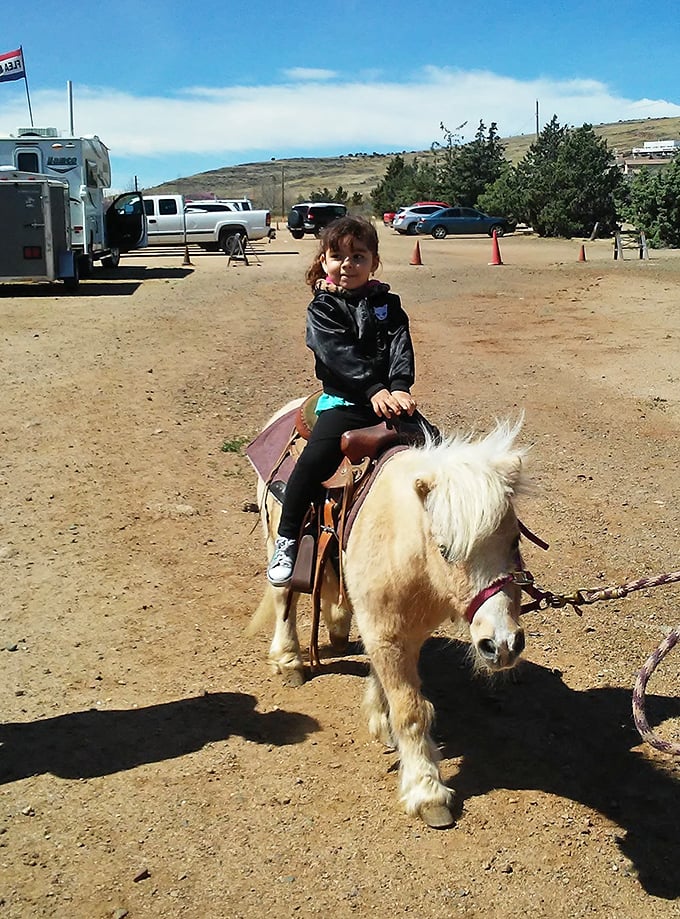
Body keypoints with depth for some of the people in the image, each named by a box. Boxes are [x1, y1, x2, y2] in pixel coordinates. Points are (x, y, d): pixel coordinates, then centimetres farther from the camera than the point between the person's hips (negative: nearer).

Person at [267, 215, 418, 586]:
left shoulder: (387, 304, 13)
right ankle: (286, 542, -8)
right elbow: (340, 354, -14)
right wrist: (373, 390, -29)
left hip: (390, 397, 3)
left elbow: (400, 346, -2)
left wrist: (400, 387, -22)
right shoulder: (322, 308, 3)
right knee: (313, 461, -24)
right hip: (344, 401, -3)